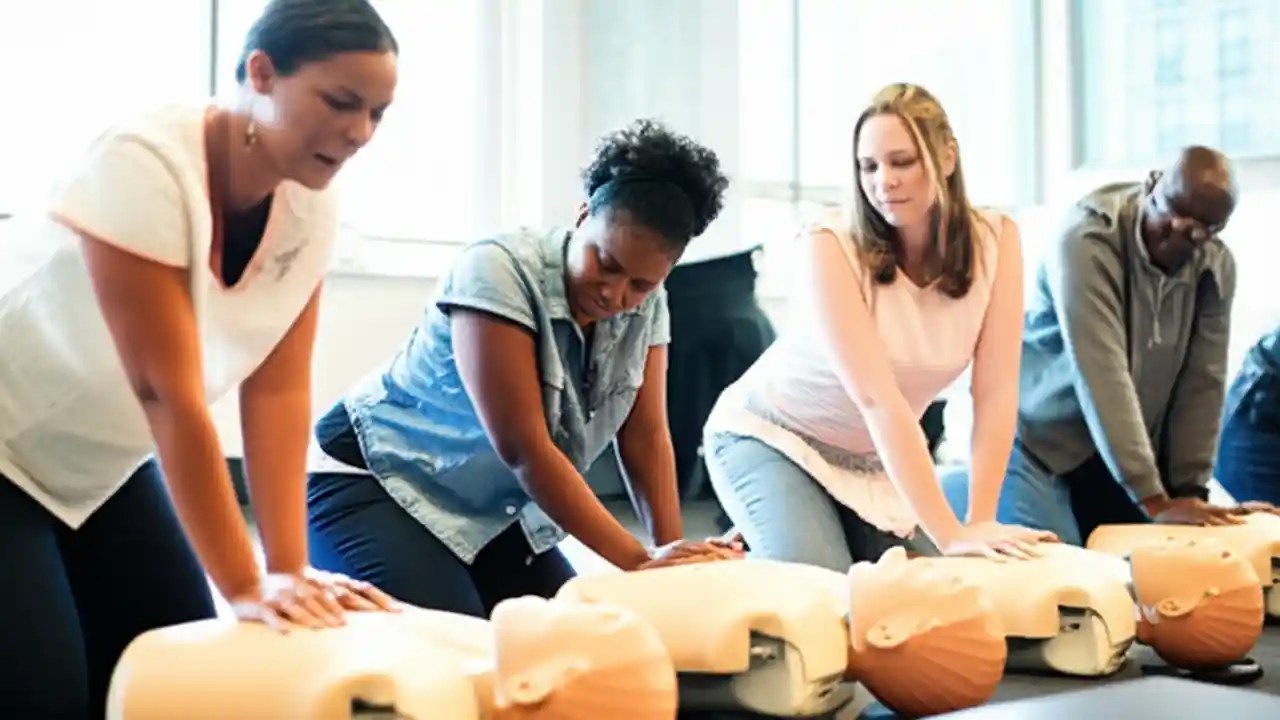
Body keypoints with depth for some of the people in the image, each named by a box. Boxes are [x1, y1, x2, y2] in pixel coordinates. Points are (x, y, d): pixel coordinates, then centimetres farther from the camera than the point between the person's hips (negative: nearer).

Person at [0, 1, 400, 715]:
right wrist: (245, 586, -29)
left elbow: (278, 389, -12)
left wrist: (291, 567, -20)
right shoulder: (147, 165, -30)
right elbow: (167, 393, -31)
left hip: (109, 467, 7)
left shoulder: (312, 209, -11)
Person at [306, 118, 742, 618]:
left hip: (492, 515, 7)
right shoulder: (500, 272, -26)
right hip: (374, 480, -6)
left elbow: (645, 436, -5)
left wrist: (669, 553, -17)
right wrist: (638, 562, -30)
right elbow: (523, 448, -30)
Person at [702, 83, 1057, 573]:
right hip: (773, 437, -5)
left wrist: (981, 520, -24)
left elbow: (995, 393, -16)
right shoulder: (832, 243, -25)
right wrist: (949, 534, -38)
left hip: (880, 459, 5)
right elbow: (876, 398, -33)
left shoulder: (994, 239, -13)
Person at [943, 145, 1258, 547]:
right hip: (1039, 435, -6)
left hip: (1124, 447, 6)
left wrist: (1191, 490, -10)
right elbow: (1102, 378, -30)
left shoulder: (1216, 267, -5)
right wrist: (1153, 500, -32)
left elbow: (1203, 382, -4)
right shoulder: (1087, 243, -25)